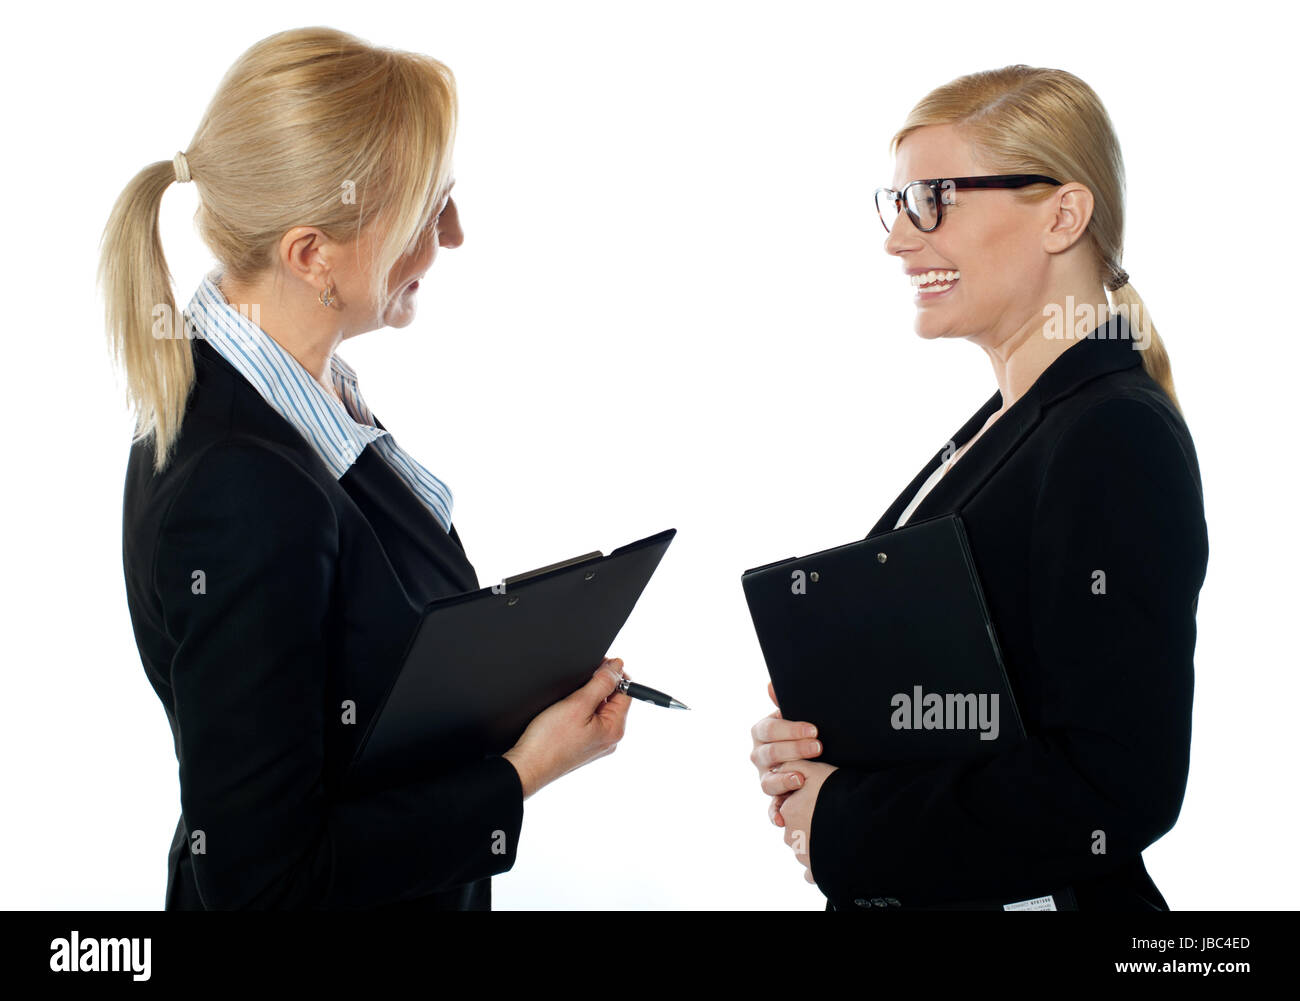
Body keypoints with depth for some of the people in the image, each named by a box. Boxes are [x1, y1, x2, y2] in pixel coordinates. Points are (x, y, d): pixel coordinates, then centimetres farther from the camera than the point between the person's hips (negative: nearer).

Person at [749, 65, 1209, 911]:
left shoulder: (1118, 441, -20)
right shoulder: (1001, 428, 8)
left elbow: (1117, 790, -26)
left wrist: (843, 824, -18)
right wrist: (804, 749, -5)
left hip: (1029, 897, -8)